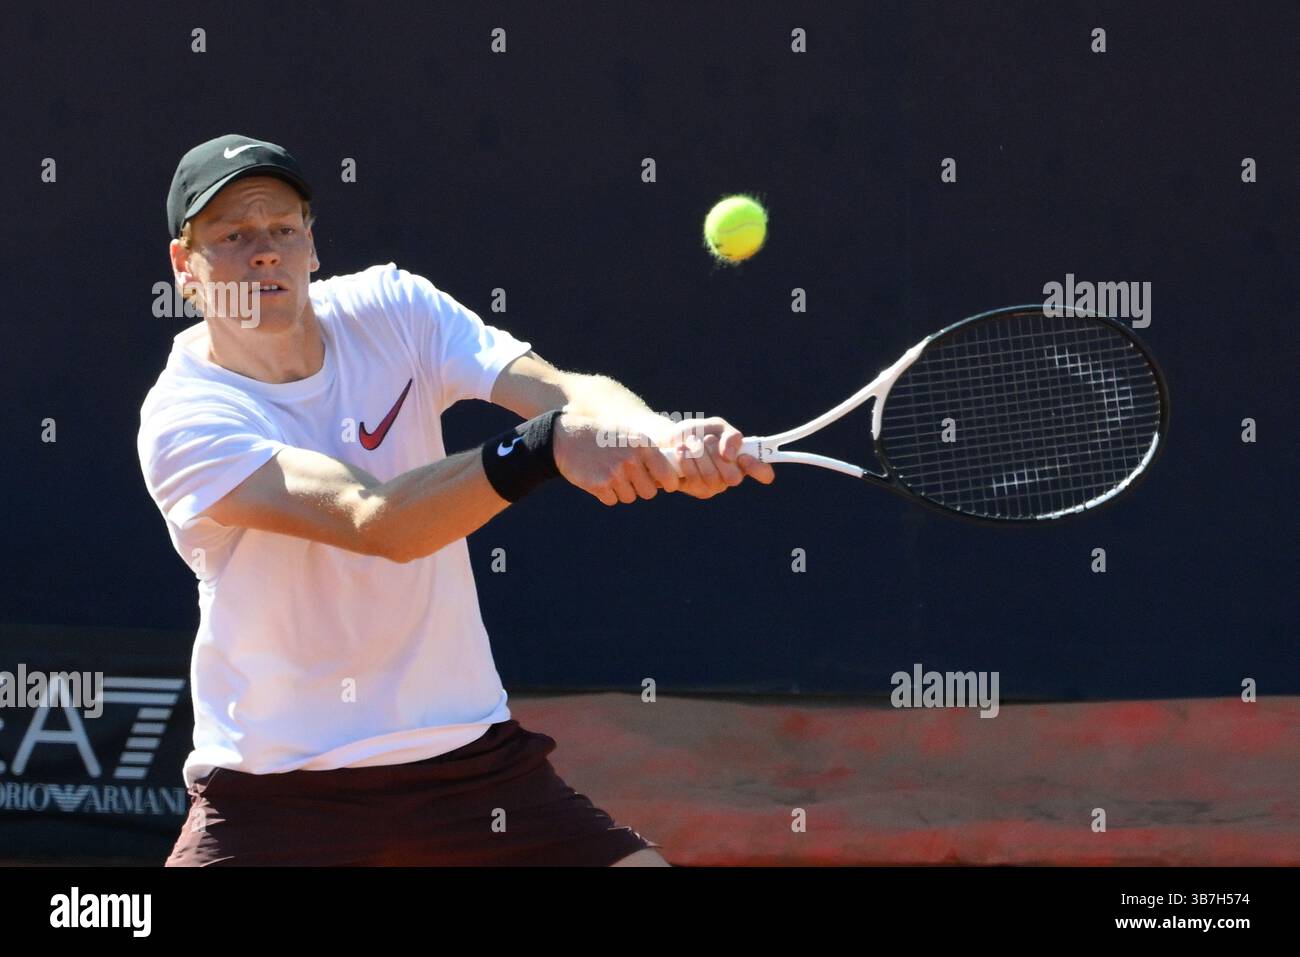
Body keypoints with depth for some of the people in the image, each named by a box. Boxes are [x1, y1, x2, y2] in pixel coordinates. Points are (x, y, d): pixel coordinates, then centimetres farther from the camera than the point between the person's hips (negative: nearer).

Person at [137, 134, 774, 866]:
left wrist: (661, 437, -40)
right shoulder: (183, 423, -17)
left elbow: (566, 390, -17)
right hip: (273, 788, -4)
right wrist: (547, 447, -46)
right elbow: (374, 522, -31)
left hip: (467, 749, 4)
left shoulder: (391, 308, -3)